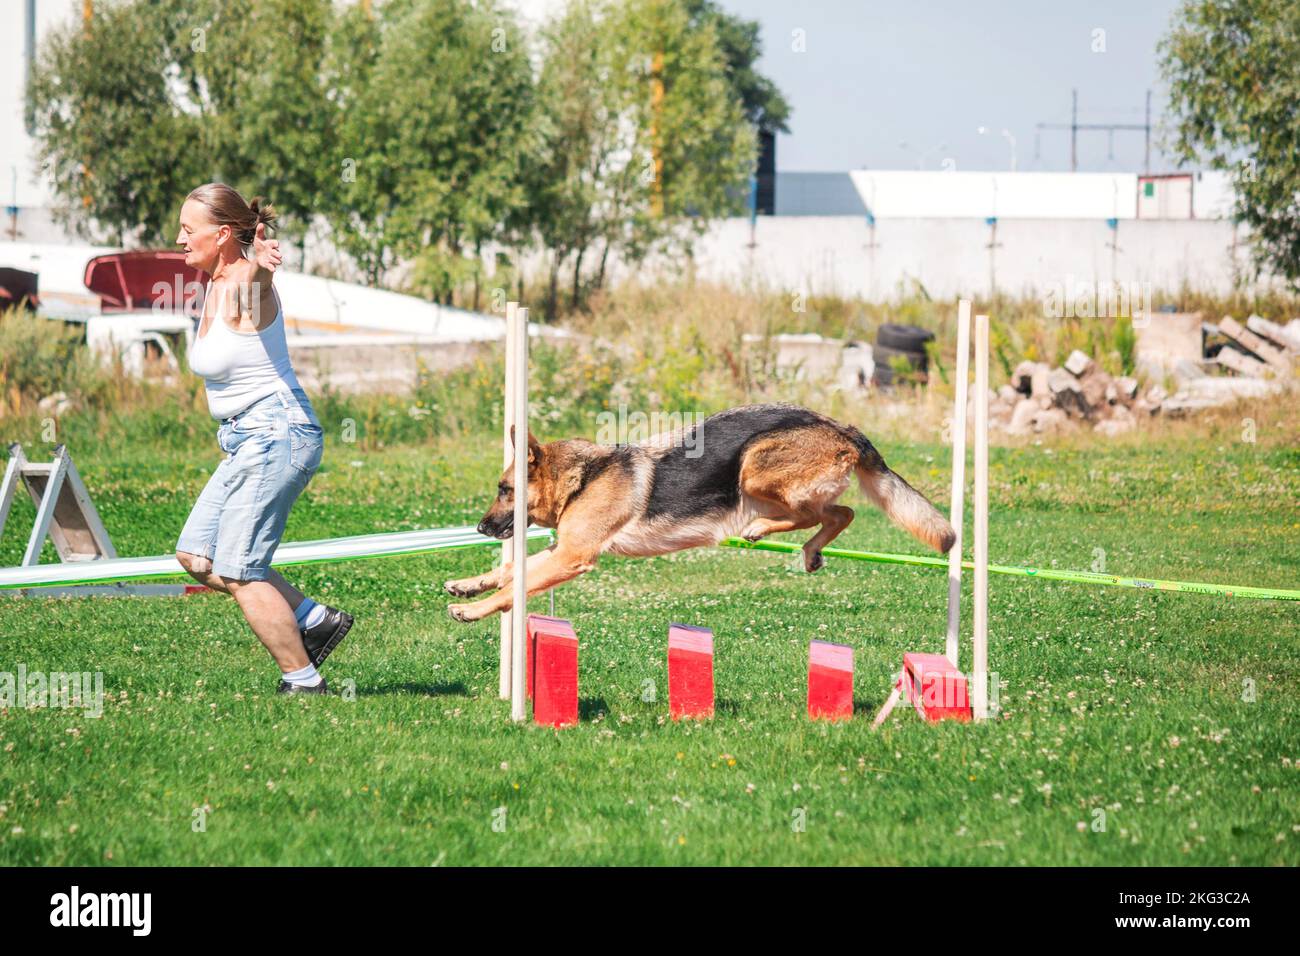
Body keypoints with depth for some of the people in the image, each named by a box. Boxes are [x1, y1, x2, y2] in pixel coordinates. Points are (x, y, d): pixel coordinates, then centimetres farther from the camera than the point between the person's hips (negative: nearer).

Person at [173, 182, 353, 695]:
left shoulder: (247, 286, -21)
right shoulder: (216, 284, 7)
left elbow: (259, 270, -45)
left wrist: (262, 261, -65)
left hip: (275, 435, -10)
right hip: (248, 441, 10)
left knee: (237, 571, -8)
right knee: (195, 556, 12)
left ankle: (303, 680, 1)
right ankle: (314, 619, 16)